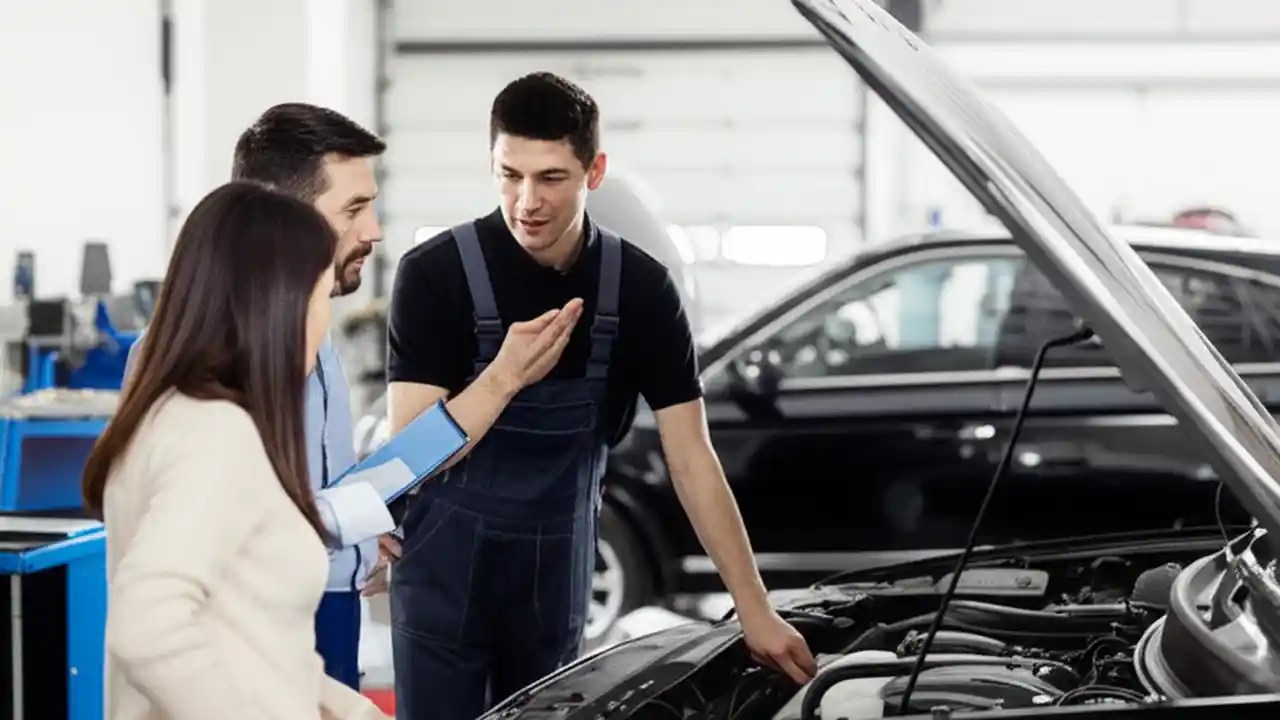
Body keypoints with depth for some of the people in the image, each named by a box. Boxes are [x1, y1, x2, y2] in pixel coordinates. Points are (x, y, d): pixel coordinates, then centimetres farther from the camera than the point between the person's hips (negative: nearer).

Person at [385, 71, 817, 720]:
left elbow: (692, 460, -6)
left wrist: (755, 610, -10)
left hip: (557, 567, 3)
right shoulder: (434, 275, -16)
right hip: (447, 566, -3)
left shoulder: (640, 289, -7)